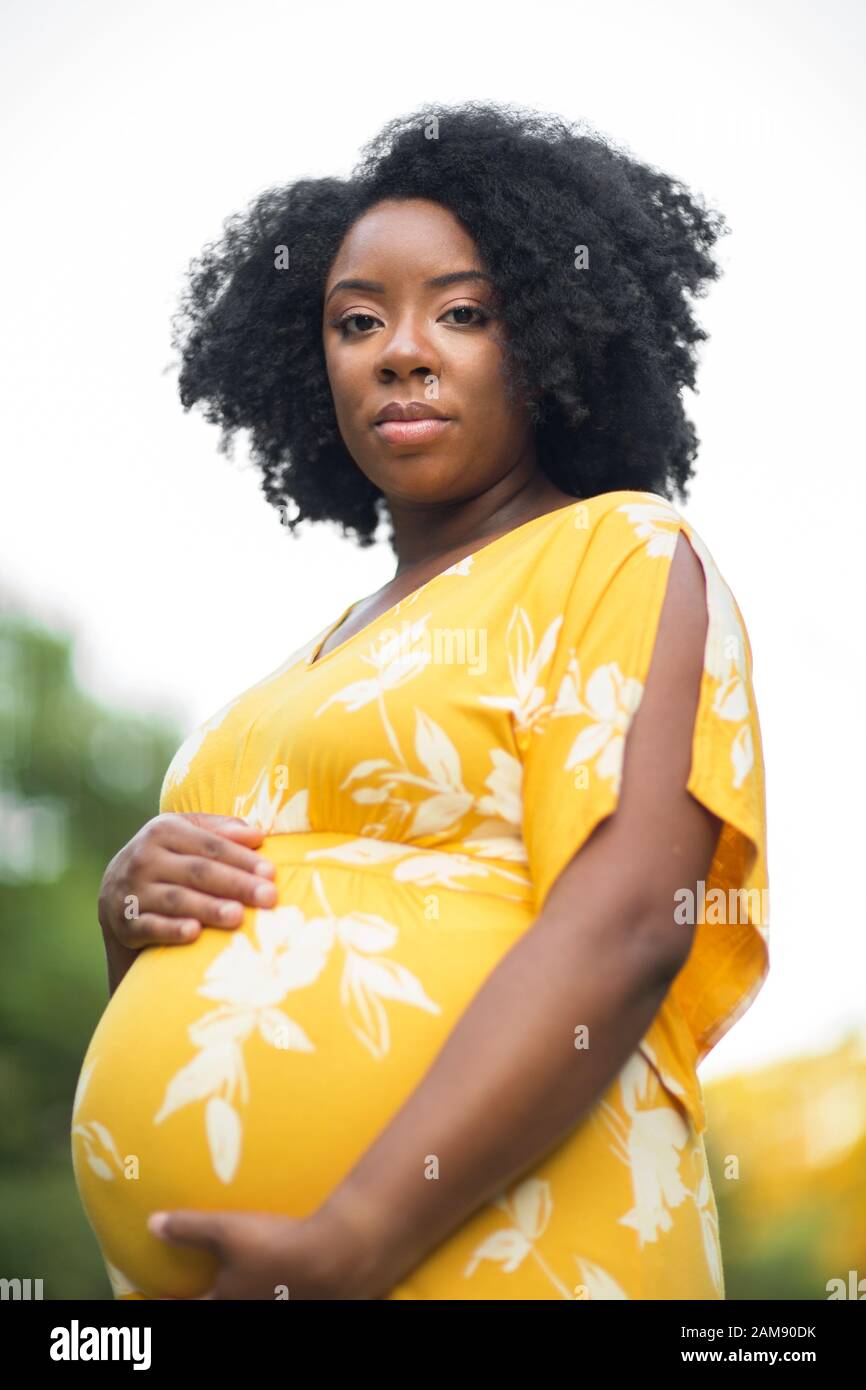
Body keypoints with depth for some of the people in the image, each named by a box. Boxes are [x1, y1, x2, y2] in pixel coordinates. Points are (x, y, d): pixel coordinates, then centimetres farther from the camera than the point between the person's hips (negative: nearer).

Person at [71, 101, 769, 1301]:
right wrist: (133, 901, -1)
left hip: (471, 1249, -7)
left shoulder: (625, 556, -2)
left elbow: (626, 929, -16)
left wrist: (347, 1245, -22)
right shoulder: (330, 652, 19)